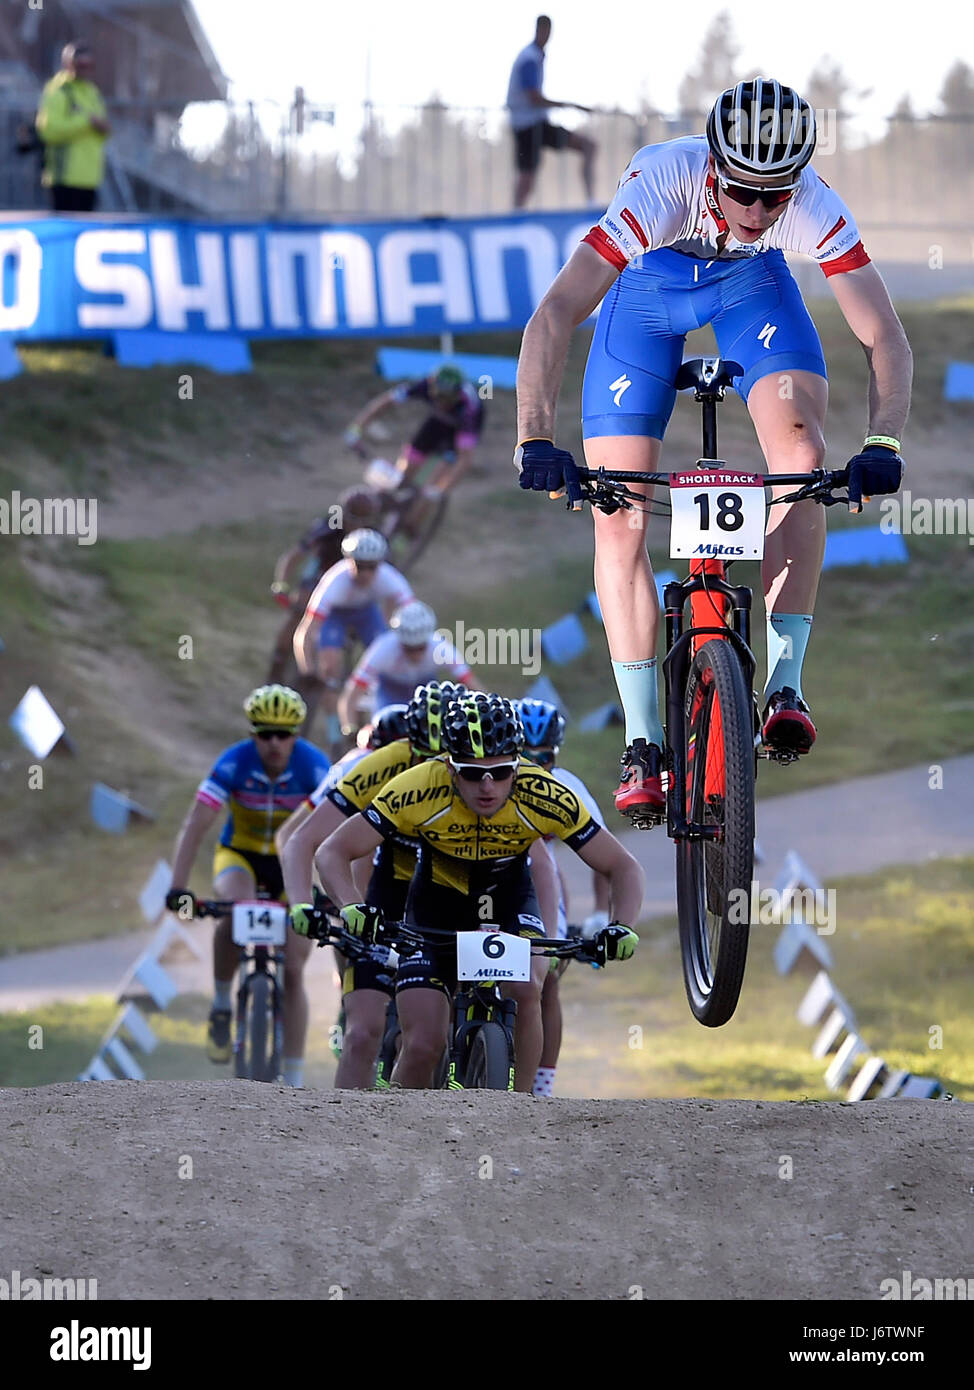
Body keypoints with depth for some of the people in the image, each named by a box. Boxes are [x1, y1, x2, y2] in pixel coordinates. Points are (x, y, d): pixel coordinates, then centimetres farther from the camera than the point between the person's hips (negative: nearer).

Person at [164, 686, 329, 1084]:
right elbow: (194, 826, -28)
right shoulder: (234, 763, -24)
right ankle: (222, 1004, -14)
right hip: (240, 855, -1)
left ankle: (293, 1080, 2)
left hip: (292, 862, 1)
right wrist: (178, 887, -39)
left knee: (291, 973, -5)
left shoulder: (313, 766, -24)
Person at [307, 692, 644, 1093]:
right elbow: (332, 854, -26)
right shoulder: (420, 788, -32)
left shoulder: (544, 796, -30)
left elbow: (624, 868, -21)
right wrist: (353, 908, -45)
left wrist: (622, 928, -39)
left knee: (527, 988, -30)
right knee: (423, 1046, -11)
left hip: (509, 899, 0)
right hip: (437, 905, 0)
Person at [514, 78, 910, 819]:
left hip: (750, 283, 1)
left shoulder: (817, 208, -34)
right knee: (618, 516, -8)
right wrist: (536, 439, -58)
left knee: (802, 449, -26)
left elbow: (884, 337, -33)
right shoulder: (661, 186, -41)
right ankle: (643, 743, -2)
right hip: (650, 286, -1)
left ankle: (785, 679, -23)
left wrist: (883, 445, -50)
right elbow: (553, 318, -46)